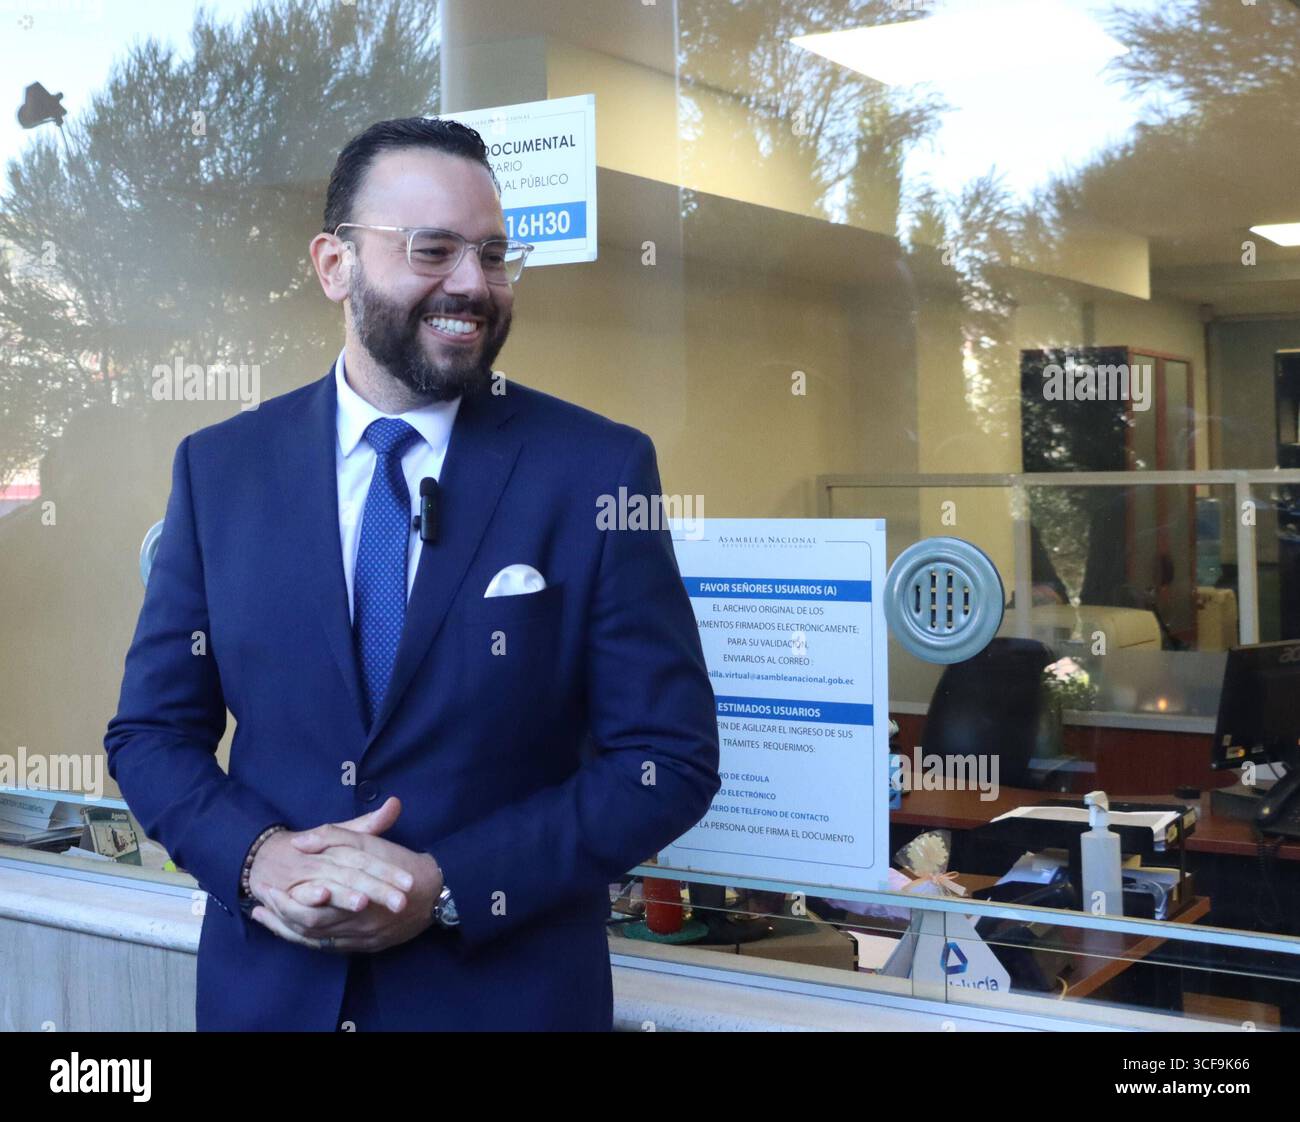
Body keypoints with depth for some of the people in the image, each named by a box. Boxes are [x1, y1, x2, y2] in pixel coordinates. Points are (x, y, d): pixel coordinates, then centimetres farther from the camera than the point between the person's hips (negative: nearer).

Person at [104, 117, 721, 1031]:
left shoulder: (598, 469, -9)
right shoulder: (219, 467, -1)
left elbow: (672, 758, -9)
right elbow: (150, 732, 4)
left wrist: (447, 888, -17)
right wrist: (261, 855, -15)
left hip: (511, 988, -2)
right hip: (267, 985, 2)